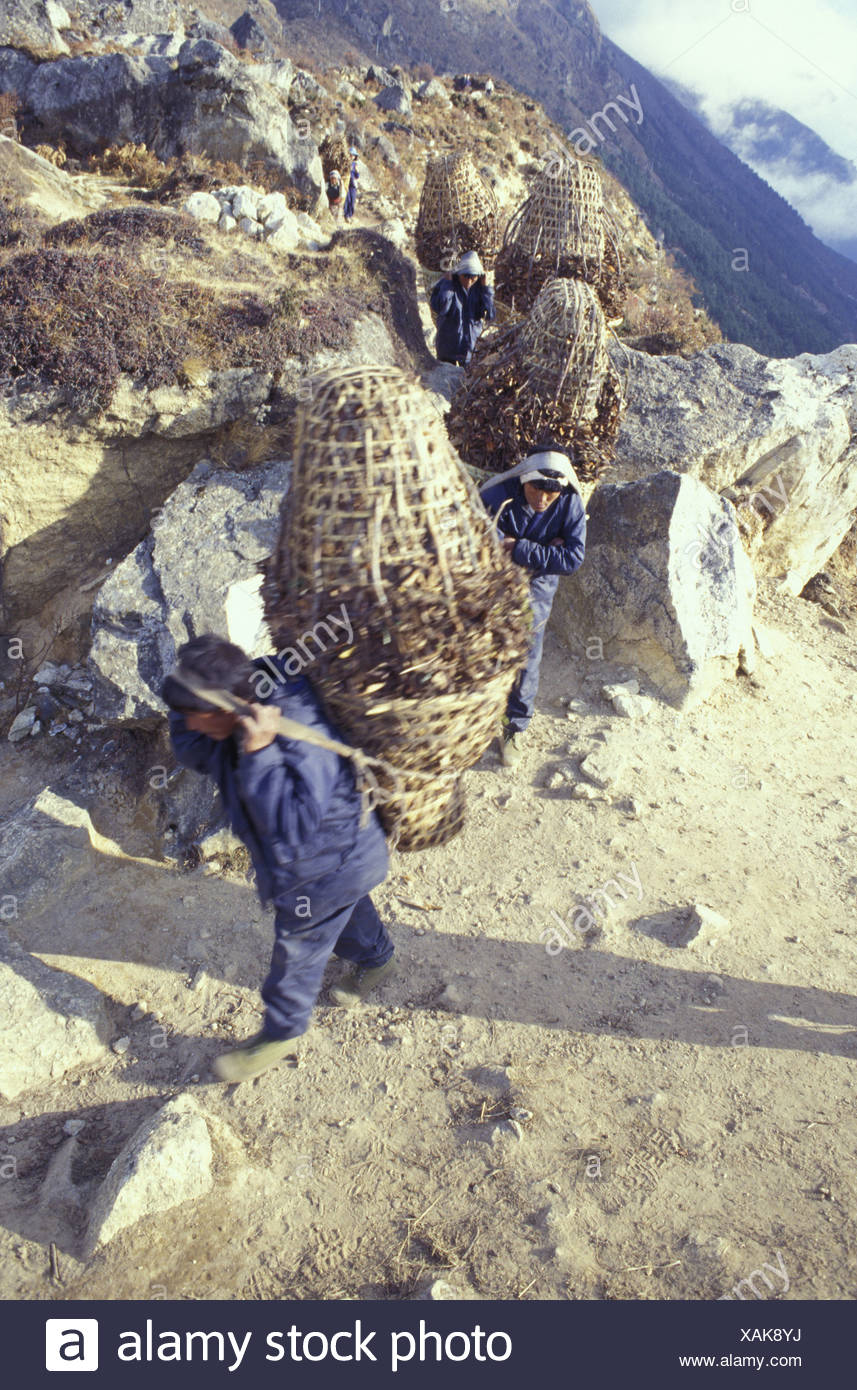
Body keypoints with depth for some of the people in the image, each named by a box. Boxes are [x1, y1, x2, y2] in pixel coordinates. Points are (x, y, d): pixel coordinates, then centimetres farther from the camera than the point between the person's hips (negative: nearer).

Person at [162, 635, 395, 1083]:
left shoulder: (301, 733, -42)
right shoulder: (240, 705, -16)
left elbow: (292, 824, -44)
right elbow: (187, 747, -4)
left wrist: (259, 753, -48)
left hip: (328, 864, -8)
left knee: (298, 949, 14)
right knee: (348, 913, 34)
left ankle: (280, 1033, 41)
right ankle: (375, 958, 64)